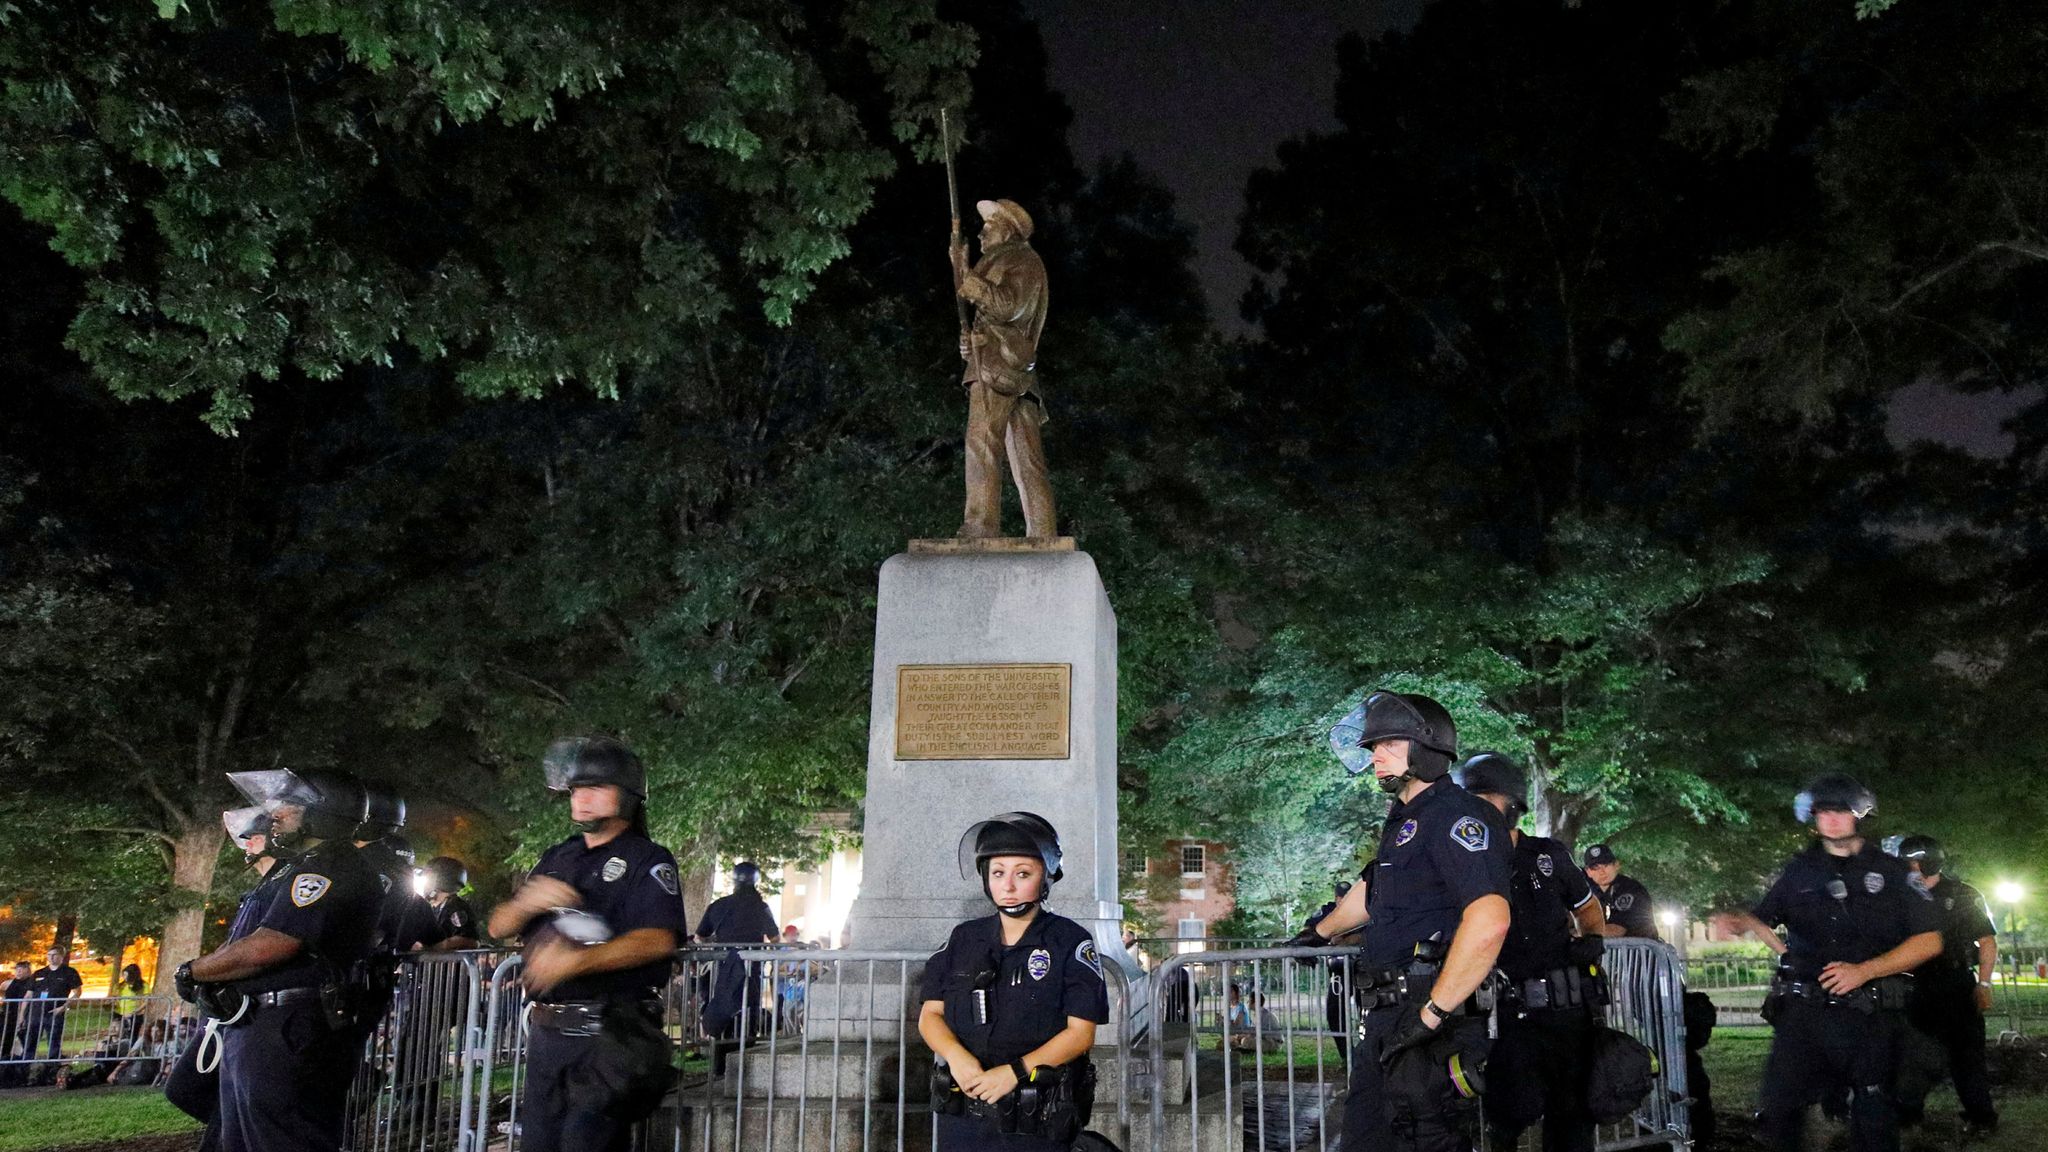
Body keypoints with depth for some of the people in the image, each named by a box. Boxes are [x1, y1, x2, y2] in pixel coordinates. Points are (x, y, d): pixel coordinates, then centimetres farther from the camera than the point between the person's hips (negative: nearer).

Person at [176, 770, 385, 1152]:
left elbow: (264, 948, -21)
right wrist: (210, 974, -1)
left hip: (288, 1037, -11)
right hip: (249, 1032, 11)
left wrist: (191, 972, -6)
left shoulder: (331, 869, -14)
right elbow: (240, 944, 21)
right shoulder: (299, 868, 22)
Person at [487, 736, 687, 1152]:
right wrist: (527, 903, -10)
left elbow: (658, 941, -18)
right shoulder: (557, 859, 17)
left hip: (609, 1038, -6)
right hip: (547, 1033, 7)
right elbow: (499, 927, 14)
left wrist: (578, 960, -29)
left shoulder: (648, 861, -3)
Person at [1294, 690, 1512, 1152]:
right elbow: (1369, 890, 35)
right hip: (1387, 1019, 10)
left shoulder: (1456, 815, -15)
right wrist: (1319, 934, 48)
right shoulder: (1402, 820, 17)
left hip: (1435, 1027, -10)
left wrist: (1431, 1015, -26)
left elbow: (1488, 922, -28)